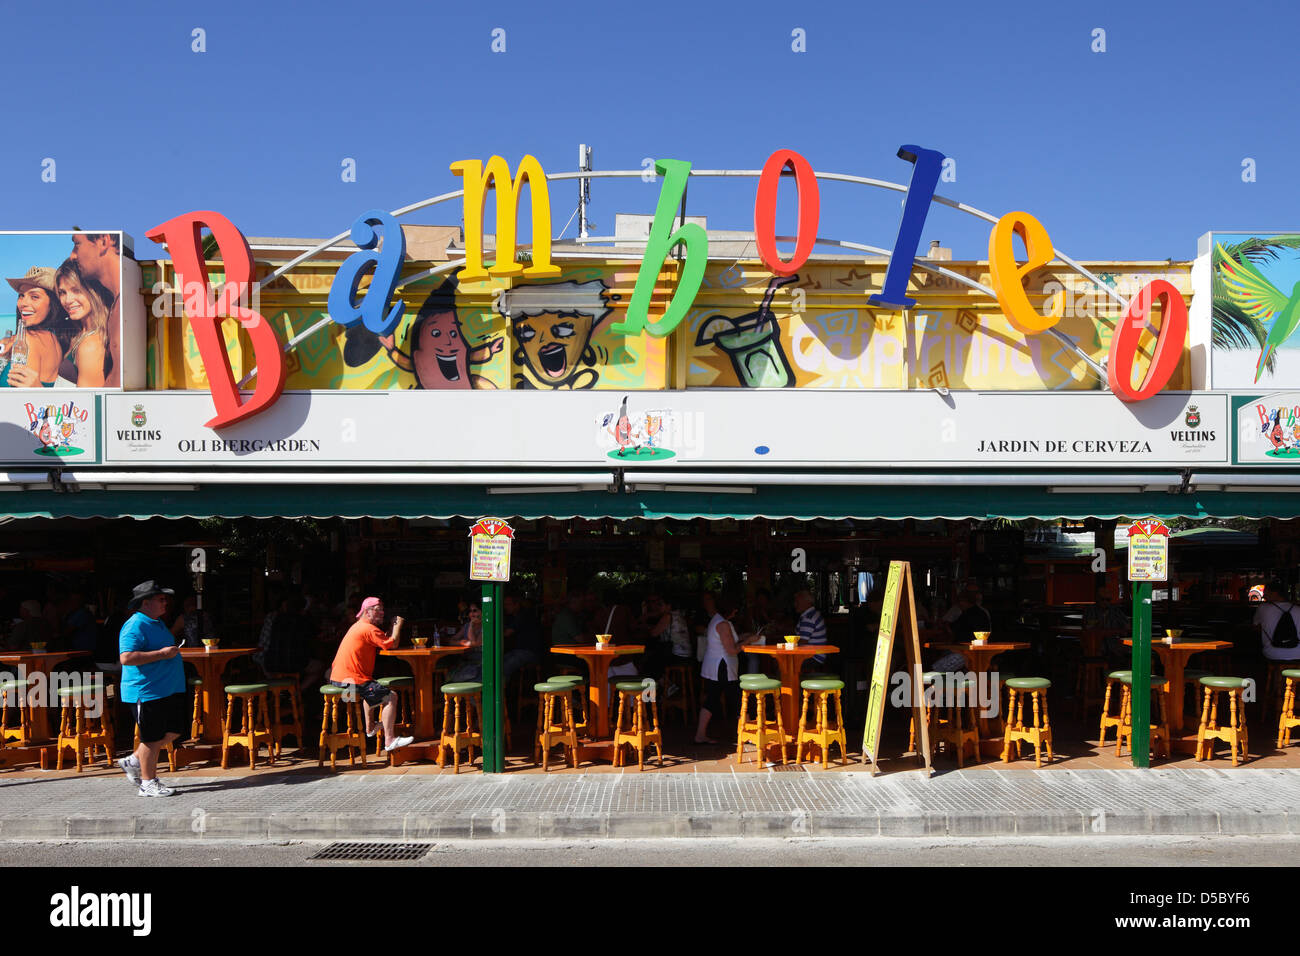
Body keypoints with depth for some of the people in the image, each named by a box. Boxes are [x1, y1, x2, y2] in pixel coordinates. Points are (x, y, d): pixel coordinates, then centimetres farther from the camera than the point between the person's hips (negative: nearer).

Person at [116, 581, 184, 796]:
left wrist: (173, 651, 19)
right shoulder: (134, 626, -15)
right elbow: (126, 657, -26)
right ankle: (148, 783, 11)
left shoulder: (157, 623, 17)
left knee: (174, 730, 10)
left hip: (168, 690, 10)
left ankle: (134, 762, 25)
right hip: (146, 691, -10)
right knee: (152, 738, -1)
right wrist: (162, 654, -24)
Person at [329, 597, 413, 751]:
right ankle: (390, 740, -17)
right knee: (390, 697, -12)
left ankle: (370, 728, 42)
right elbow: (392, 644, -13)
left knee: (371, 690, 37)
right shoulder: (369, 629, -13)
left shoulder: (357, 626, 20)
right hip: (351, 680, -11)